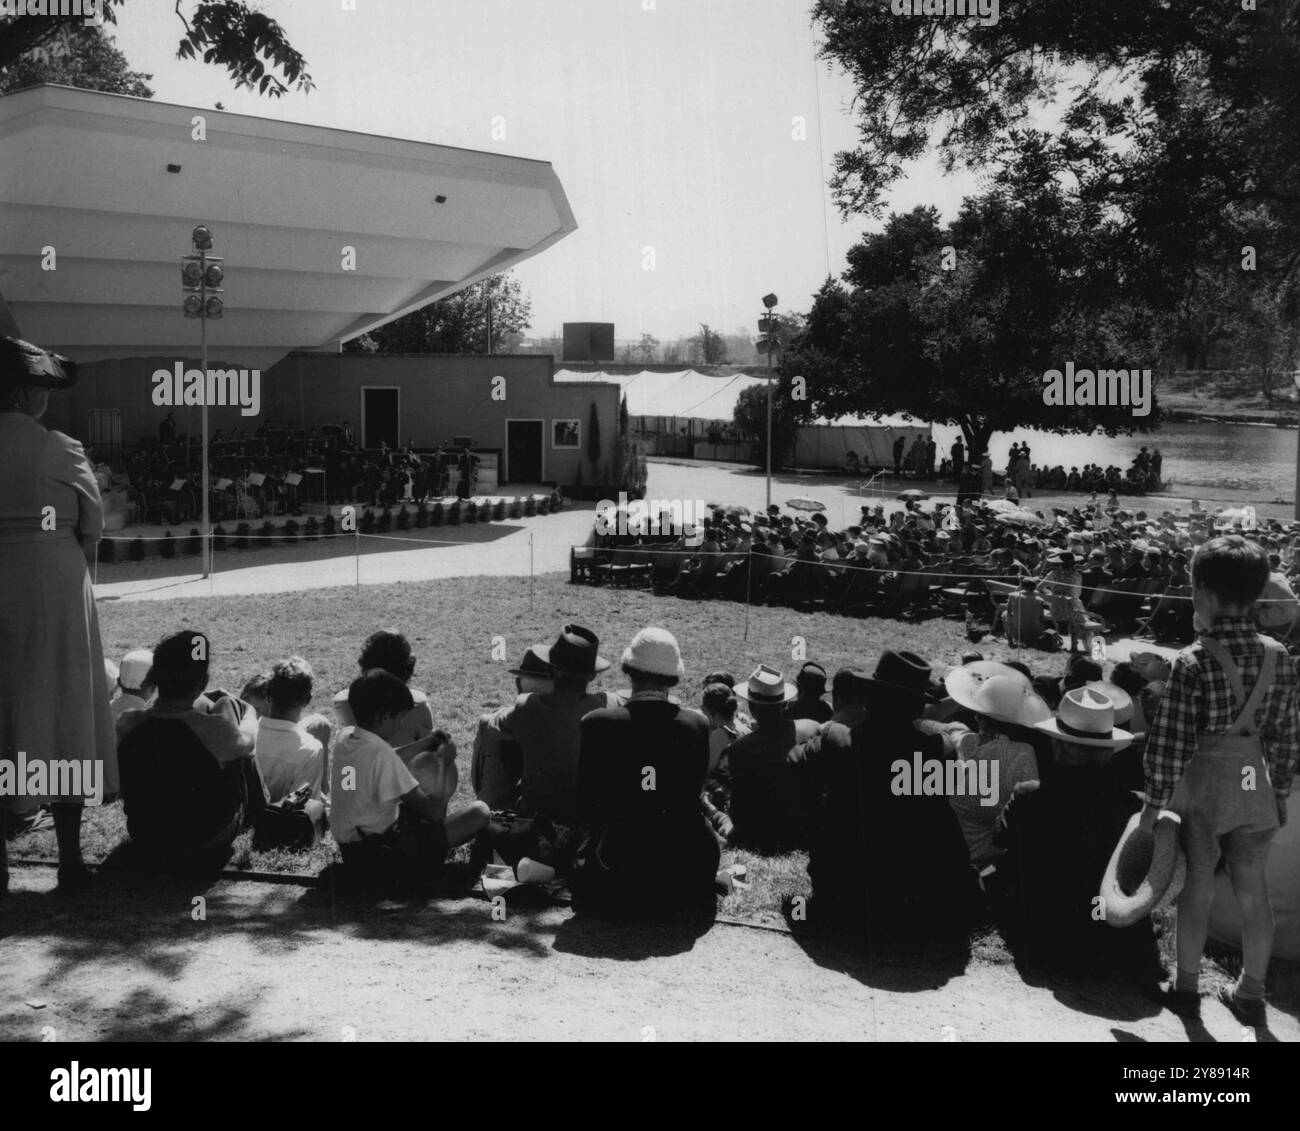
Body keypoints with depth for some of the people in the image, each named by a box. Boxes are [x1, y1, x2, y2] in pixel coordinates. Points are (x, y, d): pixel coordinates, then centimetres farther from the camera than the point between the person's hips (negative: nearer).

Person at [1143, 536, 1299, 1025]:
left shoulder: (1193, 661, -17)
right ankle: (1251, 993, 25)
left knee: (1197, 888, 9)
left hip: (1203, 783, -4)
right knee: (1252, 890, 12)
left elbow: (1169, 741, -15)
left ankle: (1187, 987, 22)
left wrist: (1154, 802, -6)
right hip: (1255, 784, 4)